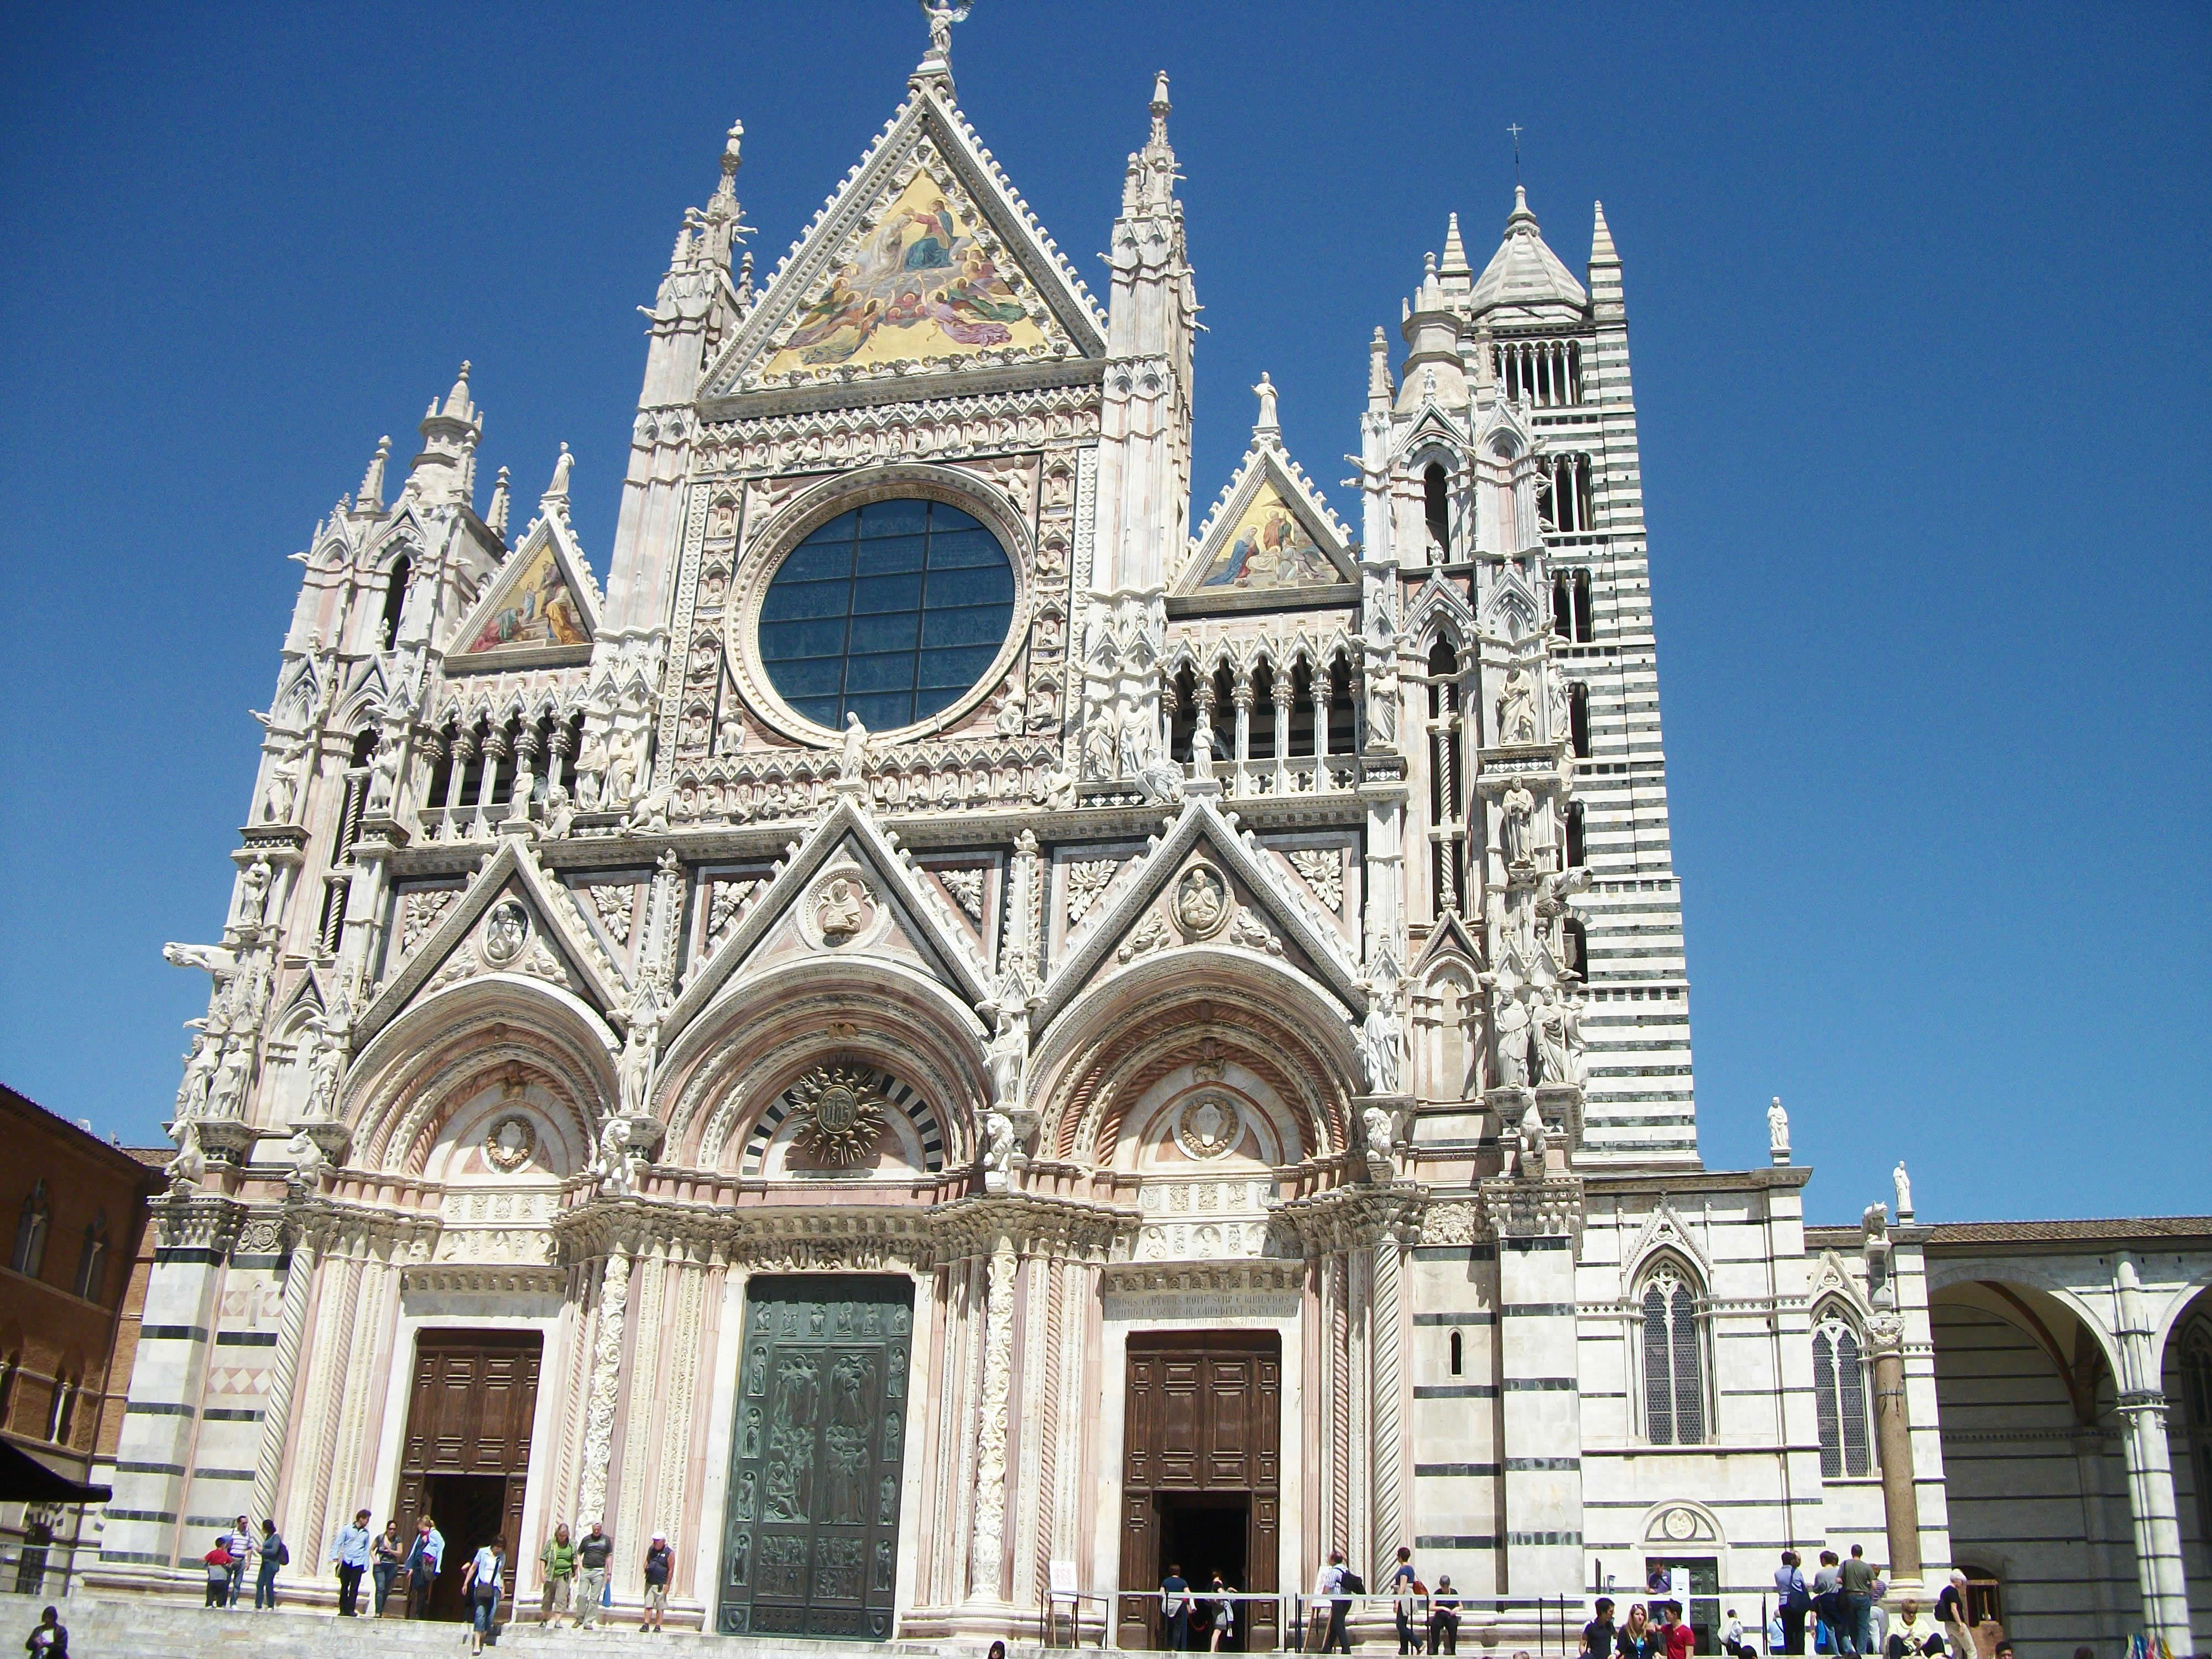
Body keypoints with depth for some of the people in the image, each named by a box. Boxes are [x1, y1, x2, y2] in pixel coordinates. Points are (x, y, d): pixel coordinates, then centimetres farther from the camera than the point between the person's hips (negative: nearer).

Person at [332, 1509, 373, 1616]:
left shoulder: (366, 1533, 11)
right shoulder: (347, 1529, 3)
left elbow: (366, 1550, 13)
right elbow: (338, 1543, 1)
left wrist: (366, 1565, 8)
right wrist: (335, 1555, -13)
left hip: (358, 1563, 1)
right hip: (346, 1562, -1)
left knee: (354, 1588, -7)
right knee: (344, 1587, 5)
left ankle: (351, 1610, -5)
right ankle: (343, 1609, 13)